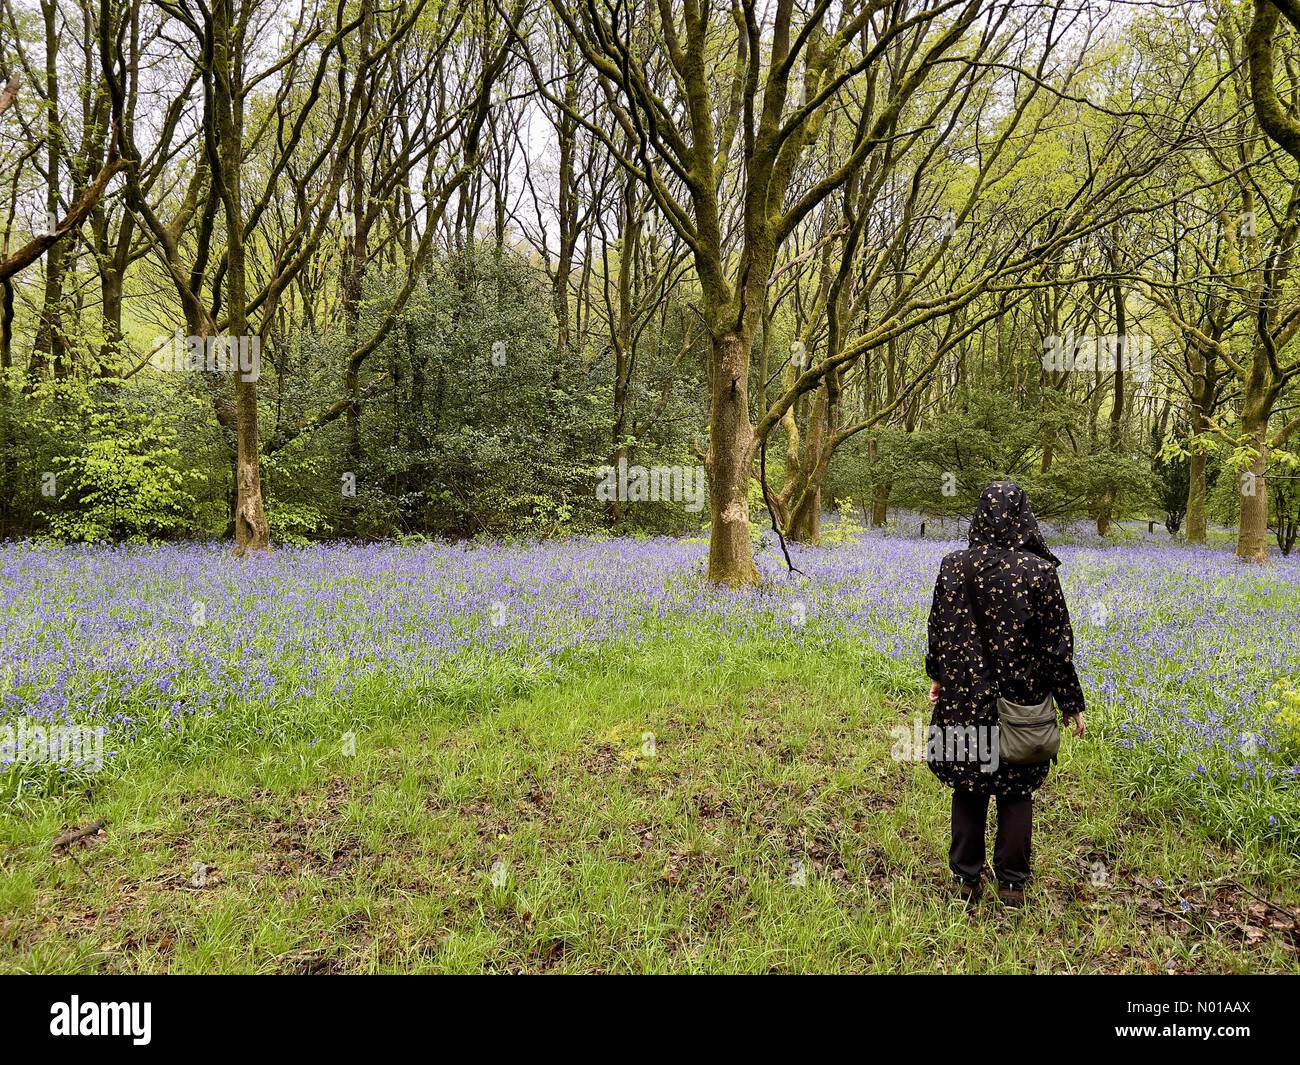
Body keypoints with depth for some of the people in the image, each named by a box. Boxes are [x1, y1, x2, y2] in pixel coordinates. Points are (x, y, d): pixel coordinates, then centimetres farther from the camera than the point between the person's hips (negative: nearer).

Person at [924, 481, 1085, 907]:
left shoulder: (953, 566, -7)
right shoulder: (1039, 571, -14)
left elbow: (939, 630, 3)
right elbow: (1057, 643, -8)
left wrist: (939, 678, 19)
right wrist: (1070, 703, 3)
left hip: (965, 696, 2)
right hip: (1022, 703, -1)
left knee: (968, 788, 15)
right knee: (1016, 793, 14)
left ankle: (966, 878, 24)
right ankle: (1012, 883, 23)